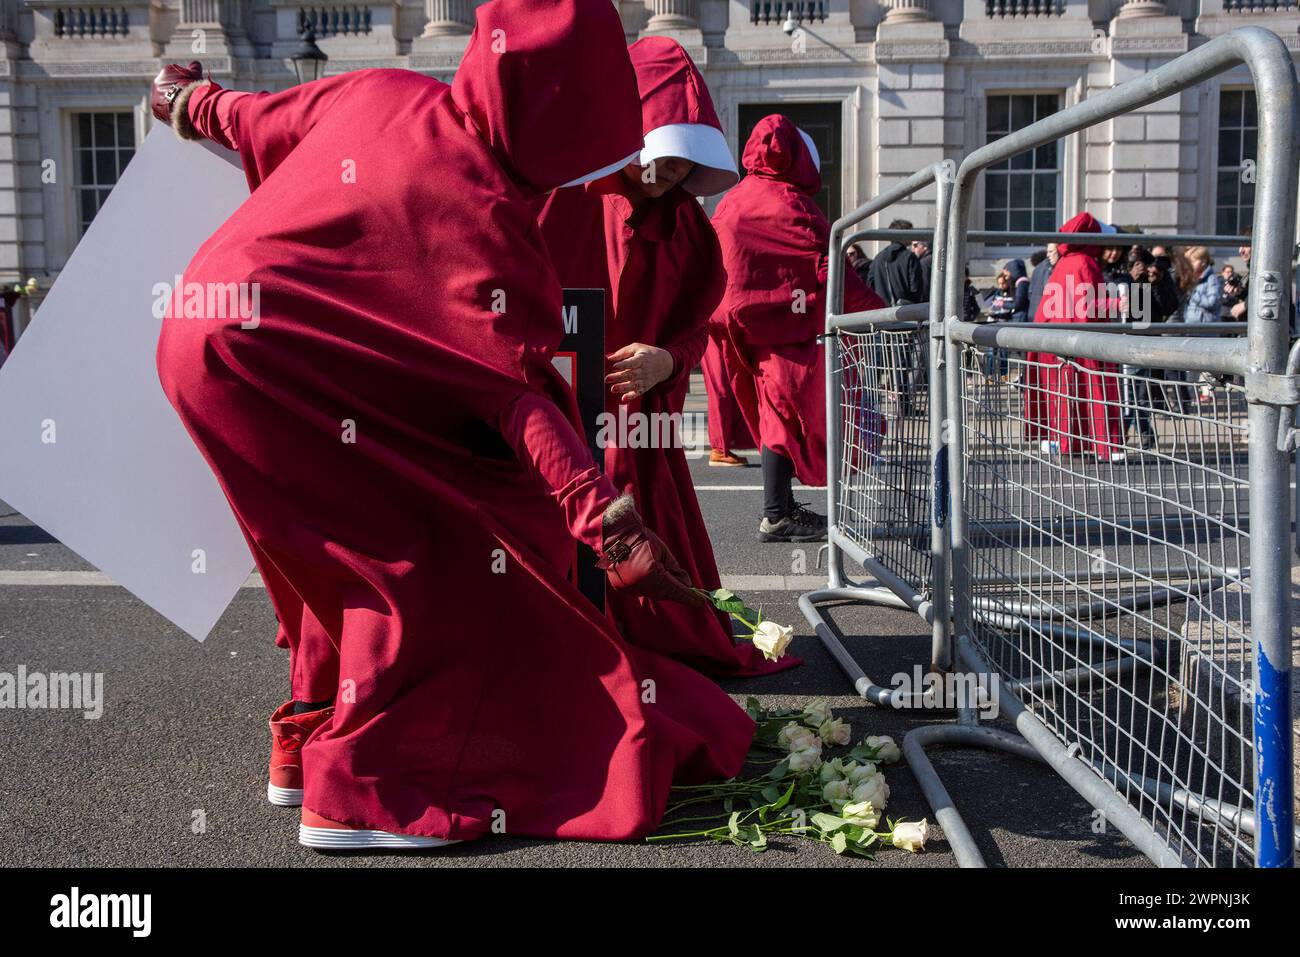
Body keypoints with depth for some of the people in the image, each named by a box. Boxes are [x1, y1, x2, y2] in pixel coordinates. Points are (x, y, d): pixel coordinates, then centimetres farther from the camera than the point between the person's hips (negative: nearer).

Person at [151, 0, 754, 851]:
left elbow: (261, 121, 19)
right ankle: (352, 792, 2)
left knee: (346, 546, 20)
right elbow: (513, 390, -24)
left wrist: (192, 101, 41)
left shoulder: (382, 91, 2)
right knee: (414, 555, -5)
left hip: (209, 326, 10)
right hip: (260, 363, -9)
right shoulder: (480, 208, -21)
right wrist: (605, 517, -25)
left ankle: (310, 743, 31)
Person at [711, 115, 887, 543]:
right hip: (785, 327, -9)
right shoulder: (788, 203, -14)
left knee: (779, 413, 15)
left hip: (755, 325, 9)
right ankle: (777, 516, -2)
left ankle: (783, 507, 23)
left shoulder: (732, 202, 14)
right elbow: (829, 268, -16)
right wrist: (880, 311, -13)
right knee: (787, 412, -5)